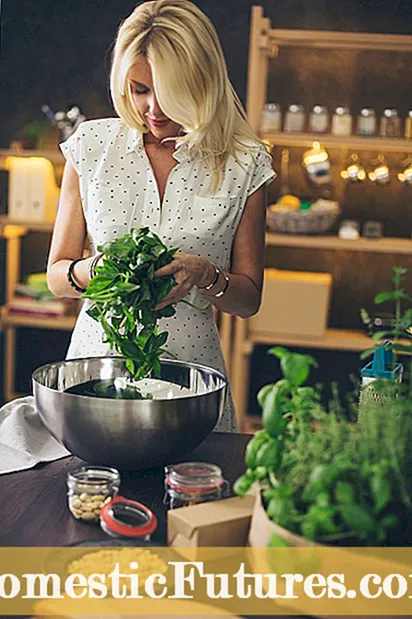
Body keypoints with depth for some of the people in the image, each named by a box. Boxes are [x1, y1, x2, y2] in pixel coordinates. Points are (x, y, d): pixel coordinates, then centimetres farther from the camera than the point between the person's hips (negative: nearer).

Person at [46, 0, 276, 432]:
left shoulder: (243, 164, -1)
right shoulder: (92, 145, 3)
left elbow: (249, 299, 4)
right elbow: (56, 276, 7)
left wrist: (206, 275, -15)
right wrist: (90, 270, -14)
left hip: (189, 367, -1)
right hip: (97, 358, 1)